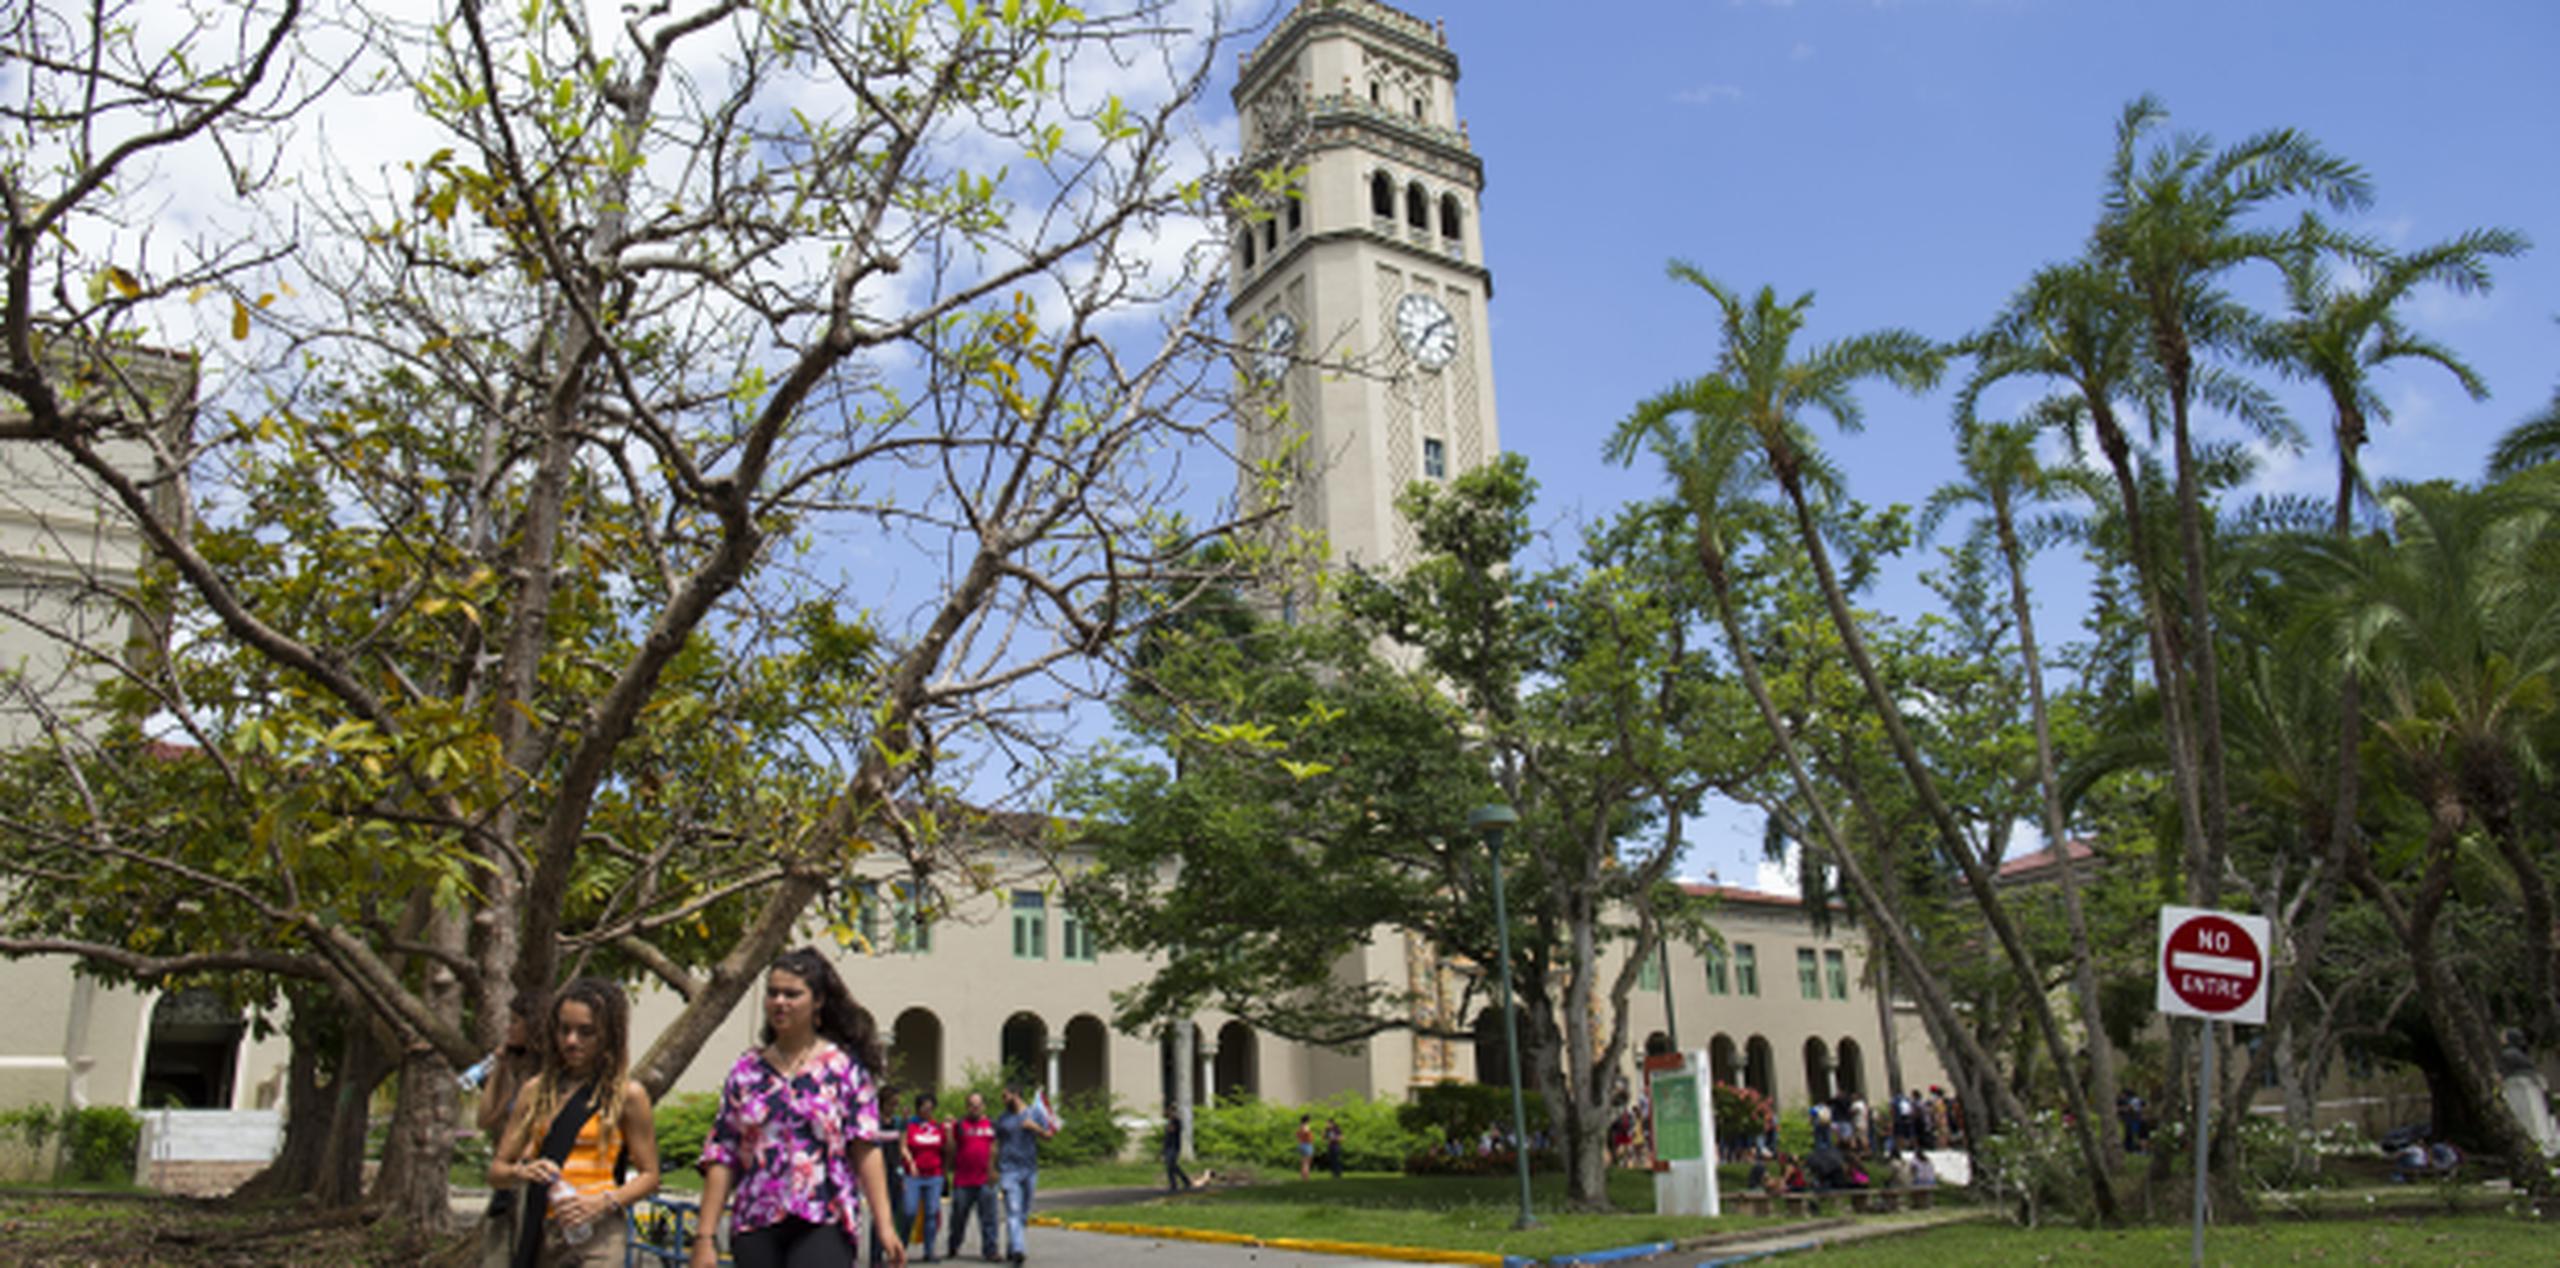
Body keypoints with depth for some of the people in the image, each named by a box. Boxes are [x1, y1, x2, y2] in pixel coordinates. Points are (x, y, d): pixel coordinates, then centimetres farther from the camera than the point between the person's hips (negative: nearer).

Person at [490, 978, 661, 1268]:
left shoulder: (627, 1095, 0)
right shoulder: (535, 1090, 10)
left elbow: (648, 1176, 2)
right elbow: (496, 1170, 10)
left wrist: (602, 1203, -14)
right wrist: (521, 1172, -12)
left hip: (595, 1237, -4)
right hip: (536, 1235, 4)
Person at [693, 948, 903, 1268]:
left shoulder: (844, 1066, 3)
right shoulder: (745, 1072, 11)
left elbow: (866, 1149, -4)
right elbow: (720, 1158, 9)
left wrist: (884, 1224, -13)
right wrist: (704, 1237, 2)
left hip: (824, 1226, -4)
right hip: (755, 1227, 4)